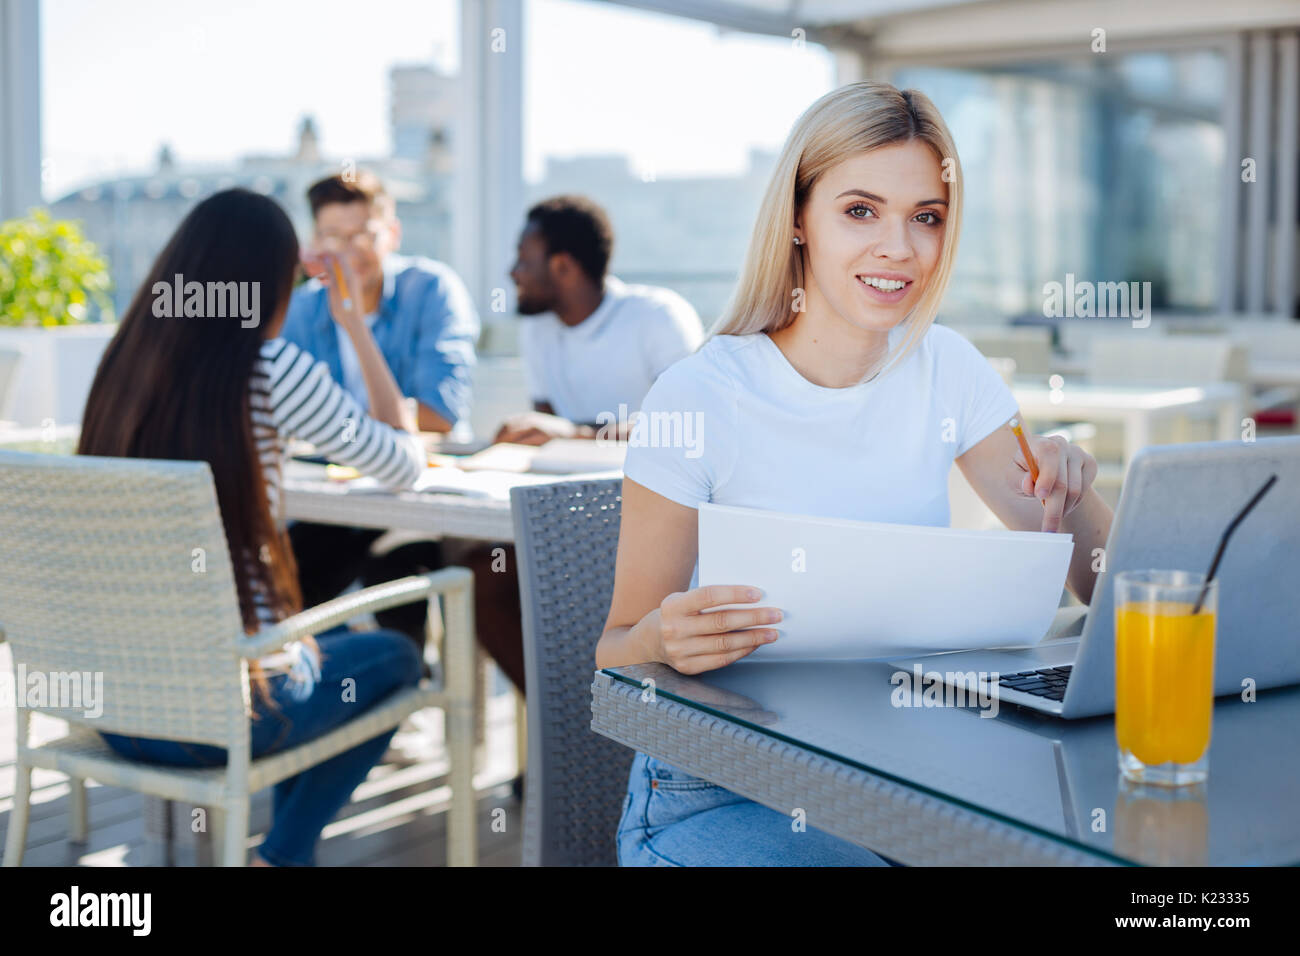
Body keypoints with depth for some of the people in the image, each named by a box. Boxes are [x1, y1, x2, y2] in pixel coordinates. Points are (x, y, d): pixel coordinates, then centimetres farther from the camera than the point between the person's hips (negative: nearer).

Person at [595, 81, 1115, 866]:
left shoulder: (946, 369, 3)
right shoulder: (698, 399, -13)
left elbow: (1105, 590, 5)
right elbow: (617, 653, -6)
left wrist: (1073, 490, -16)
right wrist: (663, 640, -29)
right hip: (719, 794, -4)